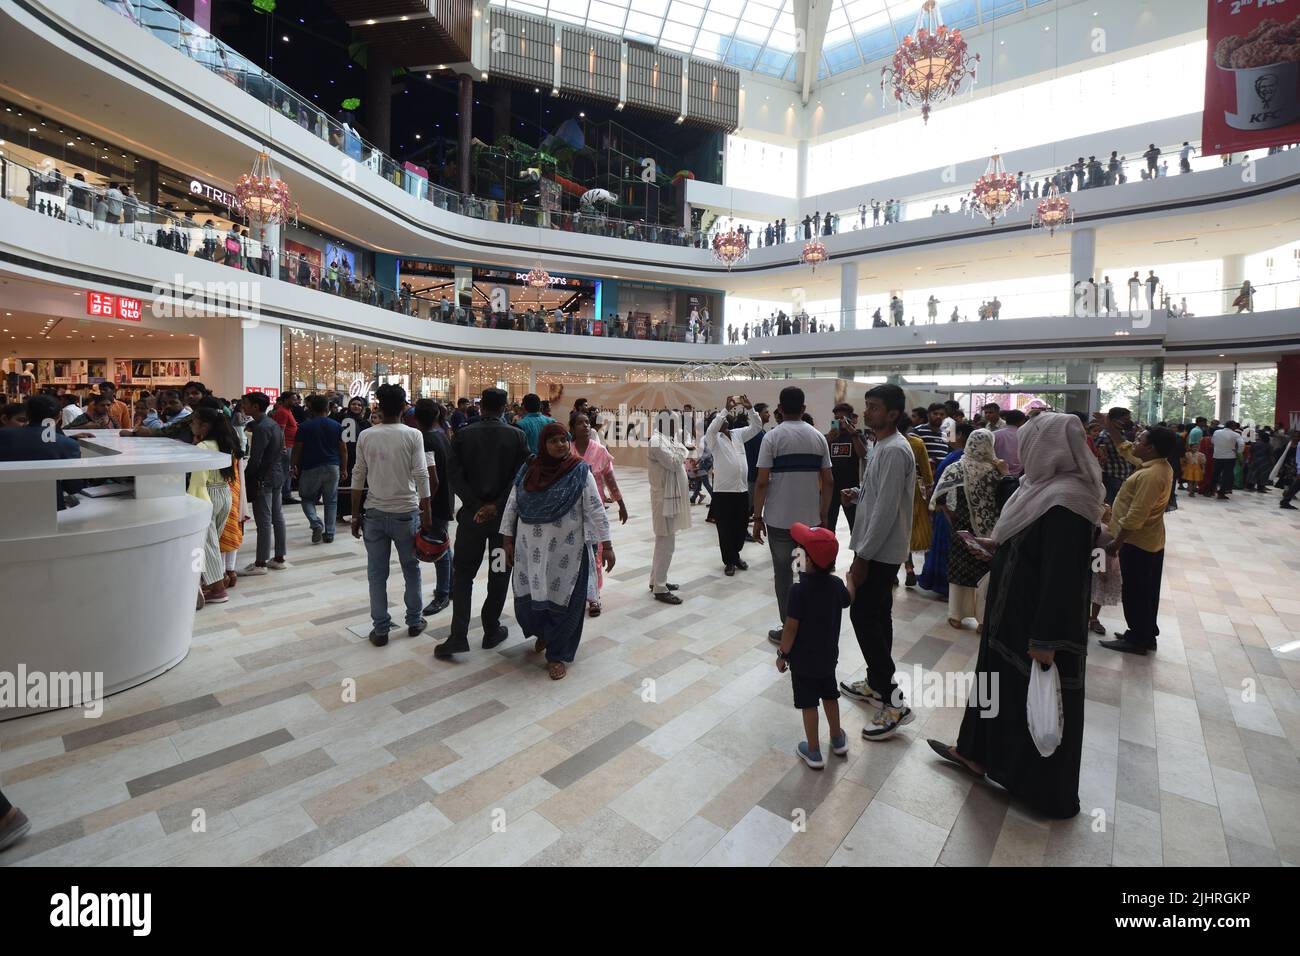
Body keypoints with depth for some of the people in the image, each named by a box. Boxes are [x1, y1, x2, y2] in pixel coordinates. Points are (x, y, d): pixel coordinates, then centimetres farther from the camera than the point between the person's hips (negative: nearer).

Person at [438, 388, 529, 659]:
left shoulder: (462, 434, -2)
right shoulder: (517, 436, -4)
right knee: (499, 574, 13)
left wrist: (476, 506, -10)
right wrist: (496, 505, -12)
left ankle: (458, 636, 3)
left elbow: (455, 476, -9)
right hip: (504, 515, 0)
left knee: (462, 574, 11)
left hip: (472, 514, 1)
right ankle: (491, 631, 22)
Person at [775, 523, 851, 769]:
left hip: (803, 659, -5)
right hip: (828, 655, 6)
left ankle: (814, 752, 22)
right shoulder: (836, 584, -9)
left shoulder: (799, 589, -27)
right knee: (830, 696, 24)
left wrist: (782, 654, -9)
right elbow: (846, 601, 15)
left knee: (809, 703, 9)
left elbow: (791, 627, -22)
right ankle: (838, 740, 41)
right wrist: (851, 580, 33)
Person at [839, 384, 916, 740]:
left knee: (864, 617, -7)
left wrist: (862, 557, -22)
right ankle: (876, 683, 30)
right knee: (877, 616, 17)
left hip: (880, 551, -10)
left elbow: (886, 509, -24)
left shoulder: (894, 451, -20)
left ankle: (892, 700, 1)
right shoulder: (883, 446, 12)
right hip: (879, 550, 10)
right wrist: (857, 493, 1)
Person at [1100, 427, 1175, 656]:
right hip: (1151, 541, 10)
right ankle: (1146, 635, 29)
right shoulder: (1161, 466, 5)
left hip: (1138, 543, -10)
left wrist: (1117, 541, -21)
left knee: (1134, 593, 2)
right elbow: (1125, 451, 19)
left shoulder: (1150, 475, -25)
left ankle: (1137, 639, 12)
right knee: (1147, 593, 17)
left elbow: (1136, 515, -27)